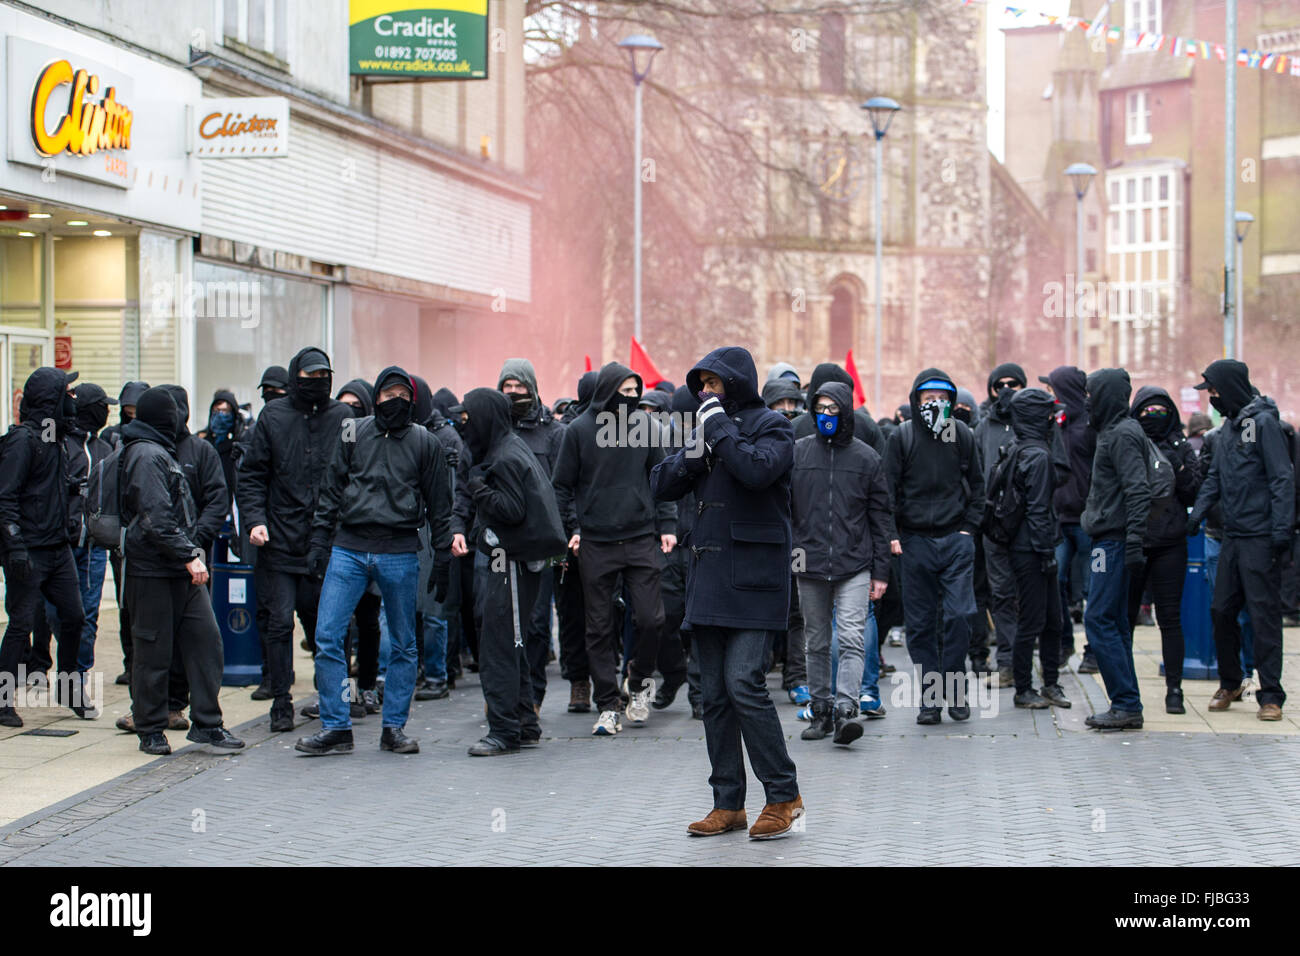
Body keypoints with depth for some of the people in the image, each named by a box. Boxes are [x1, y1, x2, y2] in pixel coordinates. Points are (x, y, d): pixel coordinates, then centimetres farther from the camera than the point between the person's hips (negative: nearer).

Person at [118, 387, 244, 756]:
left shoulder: (158, 452, 19)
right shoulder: (146, 456, -13)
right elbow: (156, 518, -21)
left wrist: (193, 551, 18)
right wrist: (189, 556, -22)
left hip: (182, 571, 9)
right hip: (152, 572, -9)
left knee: (205, 640, 2)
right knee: (154, 650, 0)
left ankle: (207, 724, 6)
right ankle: (150, 731, 11)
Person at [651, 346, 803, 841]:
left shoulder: (770, 425, -1)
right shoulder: (707, 425, 17)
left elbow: (757, 469, -22)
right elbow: (661, 485, 11)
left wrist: (719, 425, -12)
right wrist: (693, 451, -5)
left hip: (752, 574, -7)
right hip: (707, 575, 7)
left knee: (743, 682, -15)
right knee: (715, 694, 7)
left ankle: (783, 795, -5)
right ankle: (728, 803, 13)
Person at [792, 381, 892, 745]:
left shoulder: (866, 457, 6)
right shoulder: (797, 453, 7)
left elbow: (880, 517, 8)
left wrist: (881, 571, 4)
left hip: (854, 567, -2)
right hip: (809, 565, 2)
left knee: (852, 639, -13)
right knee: (817, 643, 8)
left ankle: (846, 709, -18)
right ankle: (821, 710, 17)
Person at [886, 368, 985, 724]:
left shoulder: (962, 435, 5)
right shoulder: (902, 437, 1)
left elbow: (976, 484, 14)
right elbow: (889, 489, 4)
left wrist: (969, 527, 5)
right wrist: (892, 533, -4)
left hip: (956, 538, 0)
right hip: (915, 541, 0)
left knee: (959, 615, -7)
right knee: (921, 622, 2)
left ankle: (954, 689, 6)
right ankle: (930, 696, 8)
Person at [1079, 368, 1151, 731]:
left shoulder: (1123, 435, -12)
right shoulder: (1113, 432, 18)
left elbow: (1138, 491, -21)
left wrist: (1133, 542, -26)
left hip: (1114, 542, -10)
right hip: (1107, 540, 10)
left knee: (1100, 620, -11)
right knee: (1114, 623, 10)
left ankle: (1127, 705, -9)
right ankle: (1126, 706, 13)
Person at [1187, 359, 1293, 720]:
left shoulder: (1263, 422, -8)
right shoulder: (1228, 427, 15)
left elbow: (1282, 478, -13)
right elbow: (1215, 478, 19)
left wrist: (1281, 529, -18)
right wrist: (1198, 511, 4)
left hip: (1261, 538, -8)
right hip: (1233, 537, 8)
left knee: (1263, 614, -4)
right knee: (1222, 611, 10)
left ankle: (1271, 694, 2)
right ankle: (1230, 684, 24)